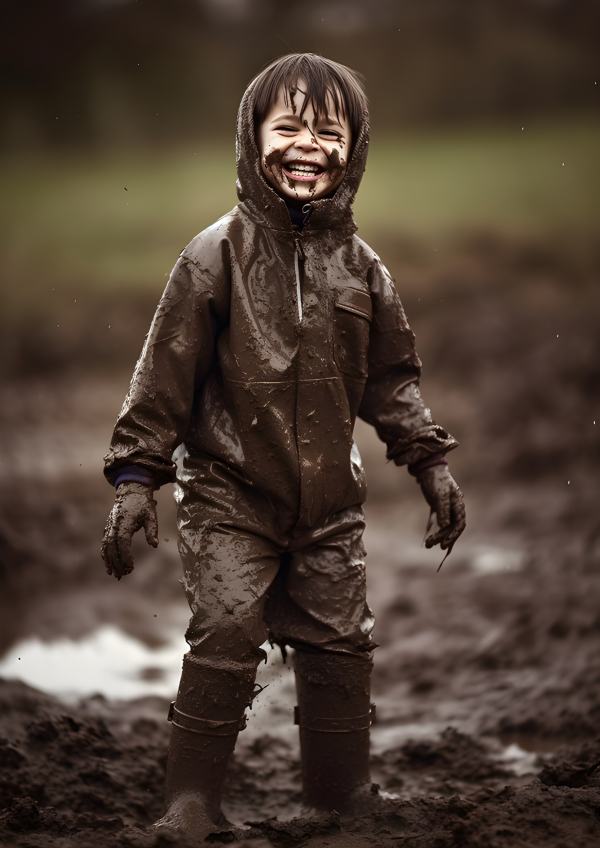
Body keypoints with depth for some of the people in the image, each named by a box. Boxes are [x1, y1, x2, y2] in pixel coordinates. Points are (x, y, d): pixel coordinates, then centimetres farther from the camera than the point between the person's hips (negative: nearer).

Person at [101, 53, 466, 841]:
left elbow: (391, 378, 15)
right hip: (229, 493, -4)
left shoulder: (360, 267, 5)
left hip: (329, 502, 4)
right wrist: (136, 475, -8)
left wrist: (430, 463, 11)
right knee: (225, 642, -10)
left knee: (341, 643, 9)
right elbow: (167, 370, -6)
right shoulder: (217, 255, -8)